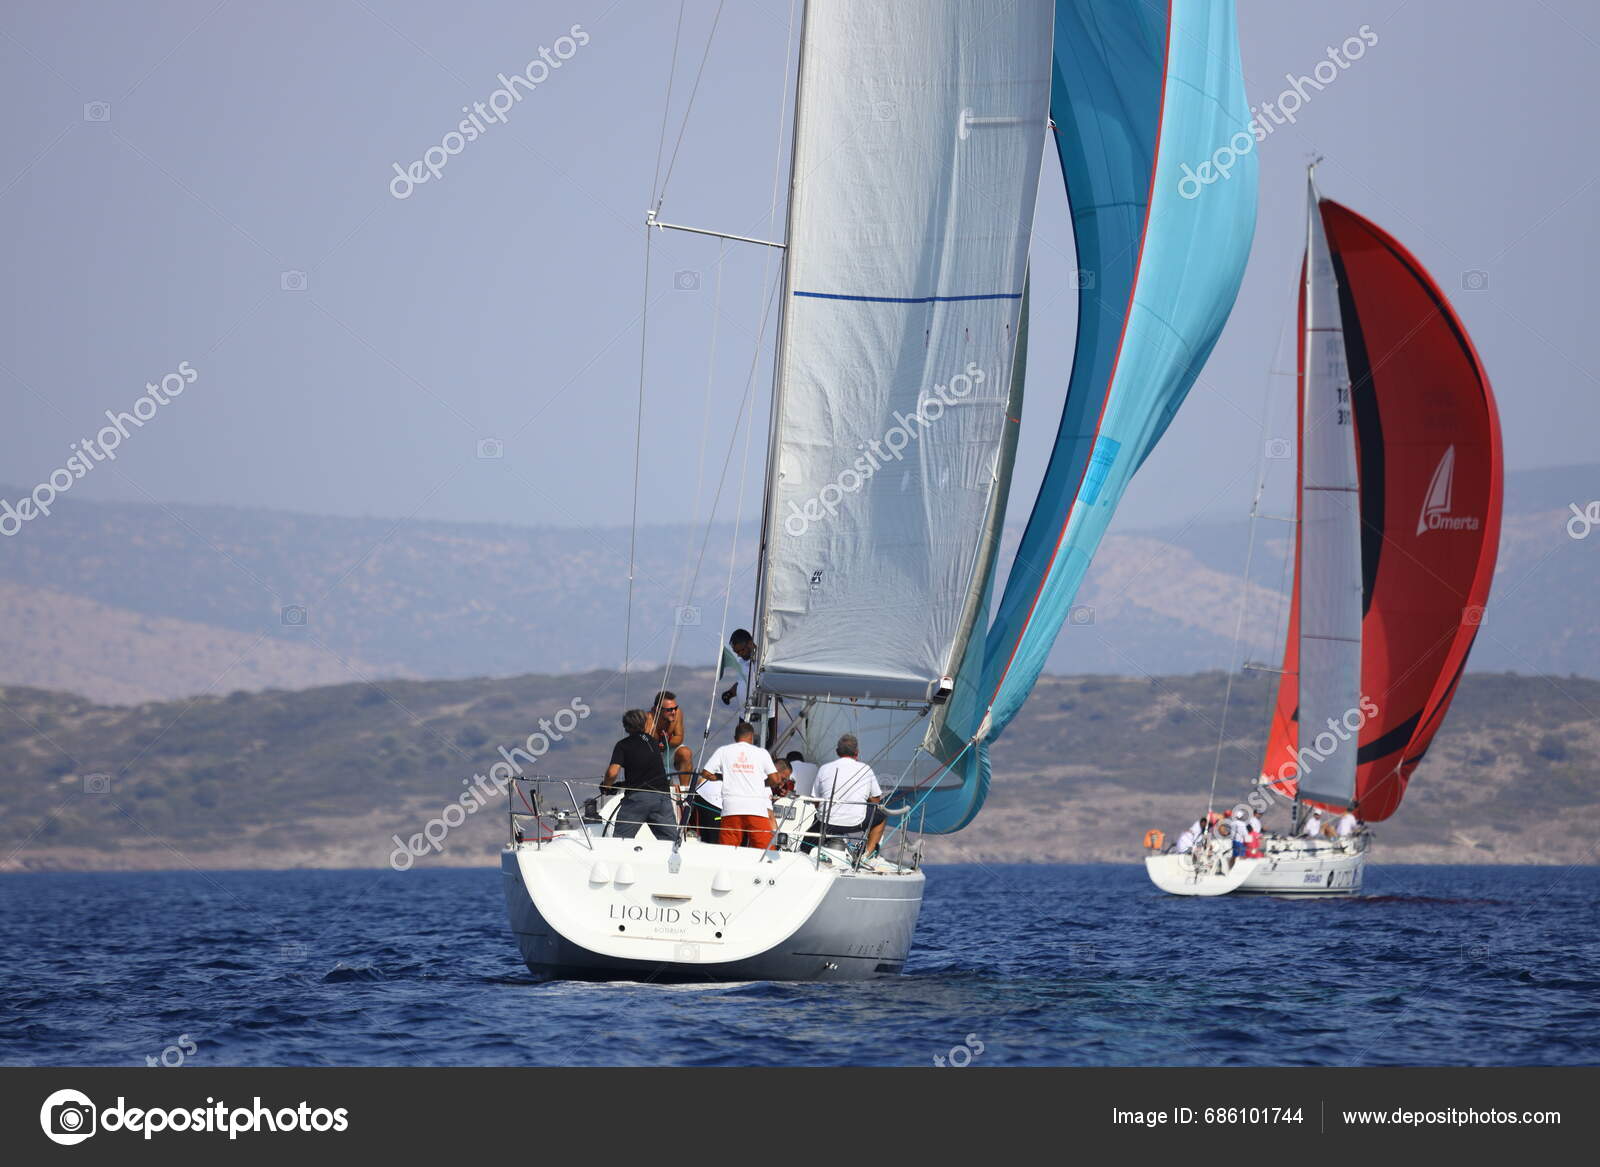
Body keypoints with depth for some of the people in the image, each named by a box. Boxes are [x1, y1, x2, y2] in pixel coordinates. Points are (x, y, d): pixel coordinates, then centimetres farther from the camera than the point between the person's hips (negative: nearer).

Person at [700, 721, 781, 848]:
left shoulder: (723, 751, 12)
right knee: (765, 848, -3)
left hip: (731, 809, 1)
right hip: (756, 808, -1)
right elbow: (774, 780, 4)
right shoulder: (761, 753, 10)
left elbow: (705, 773, 9)